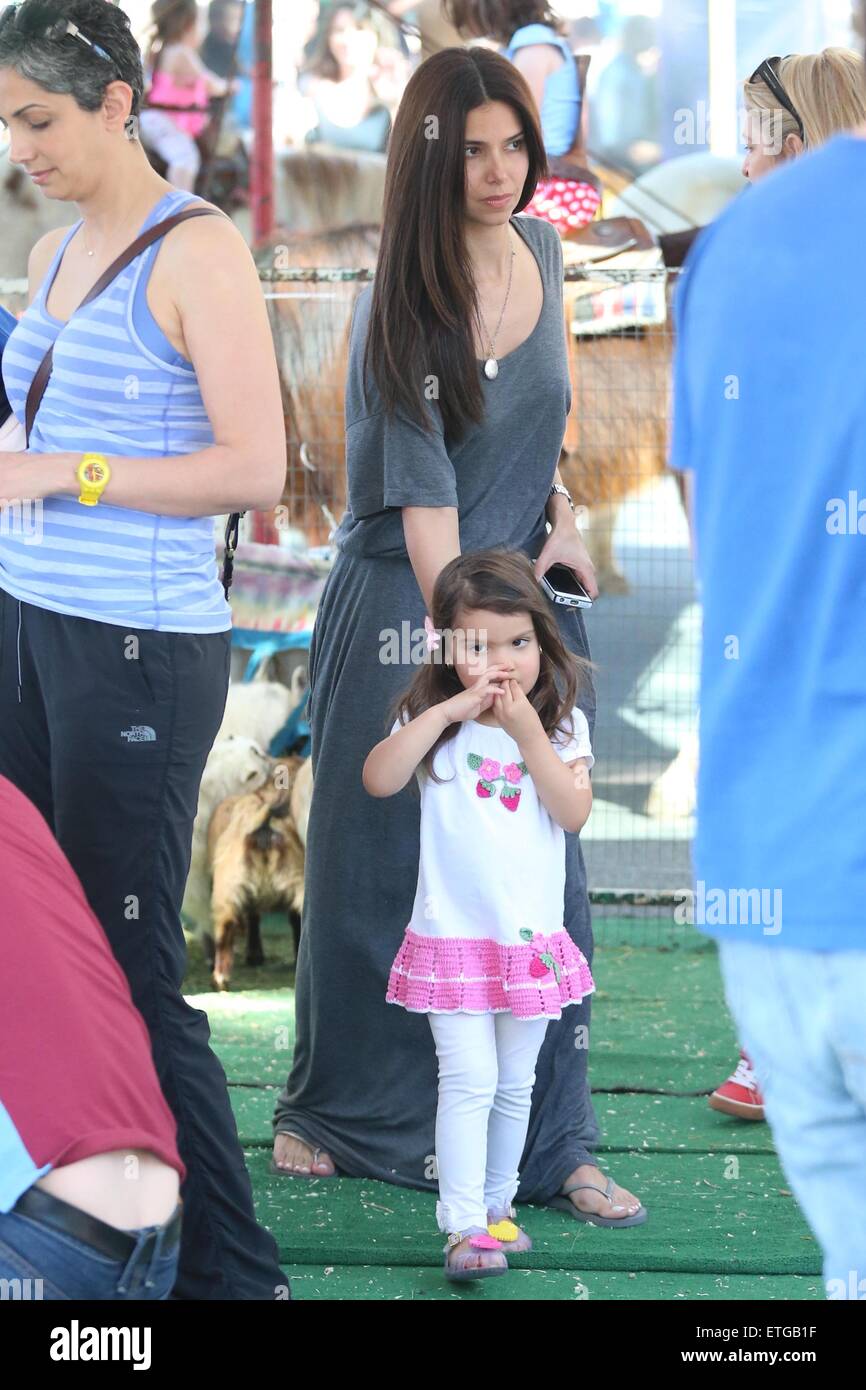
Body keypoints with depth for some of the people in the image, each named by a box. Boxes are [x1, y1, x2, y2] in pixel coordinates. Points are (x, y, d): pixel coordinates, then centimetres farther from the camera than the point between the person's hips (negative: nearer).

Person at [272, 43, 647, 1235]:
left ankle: (551, 1141, 7)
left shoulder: (542, 250, 3)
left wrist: (557, 504, 7)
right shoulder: (401, 310, -16)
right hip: (405, 612, -5)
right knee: (380, 872, 6)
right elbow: (424, 498, -23)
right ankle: (339, 1114, 22)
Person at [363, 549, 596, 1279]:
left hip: (533, 939, 3)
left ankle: (496, 1205, 28)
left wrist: (528, 733, -18)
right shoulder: (436, 720, -2)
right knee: (468, 1080, -12)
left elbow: (574, 812, -11)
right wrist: (450, 711, -22)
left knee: (514, 1085, 14)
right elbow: (380, 778, -19)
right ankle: (463, 1227, -15)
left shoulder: (560, 723, 2)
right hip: (453, 938, -3)